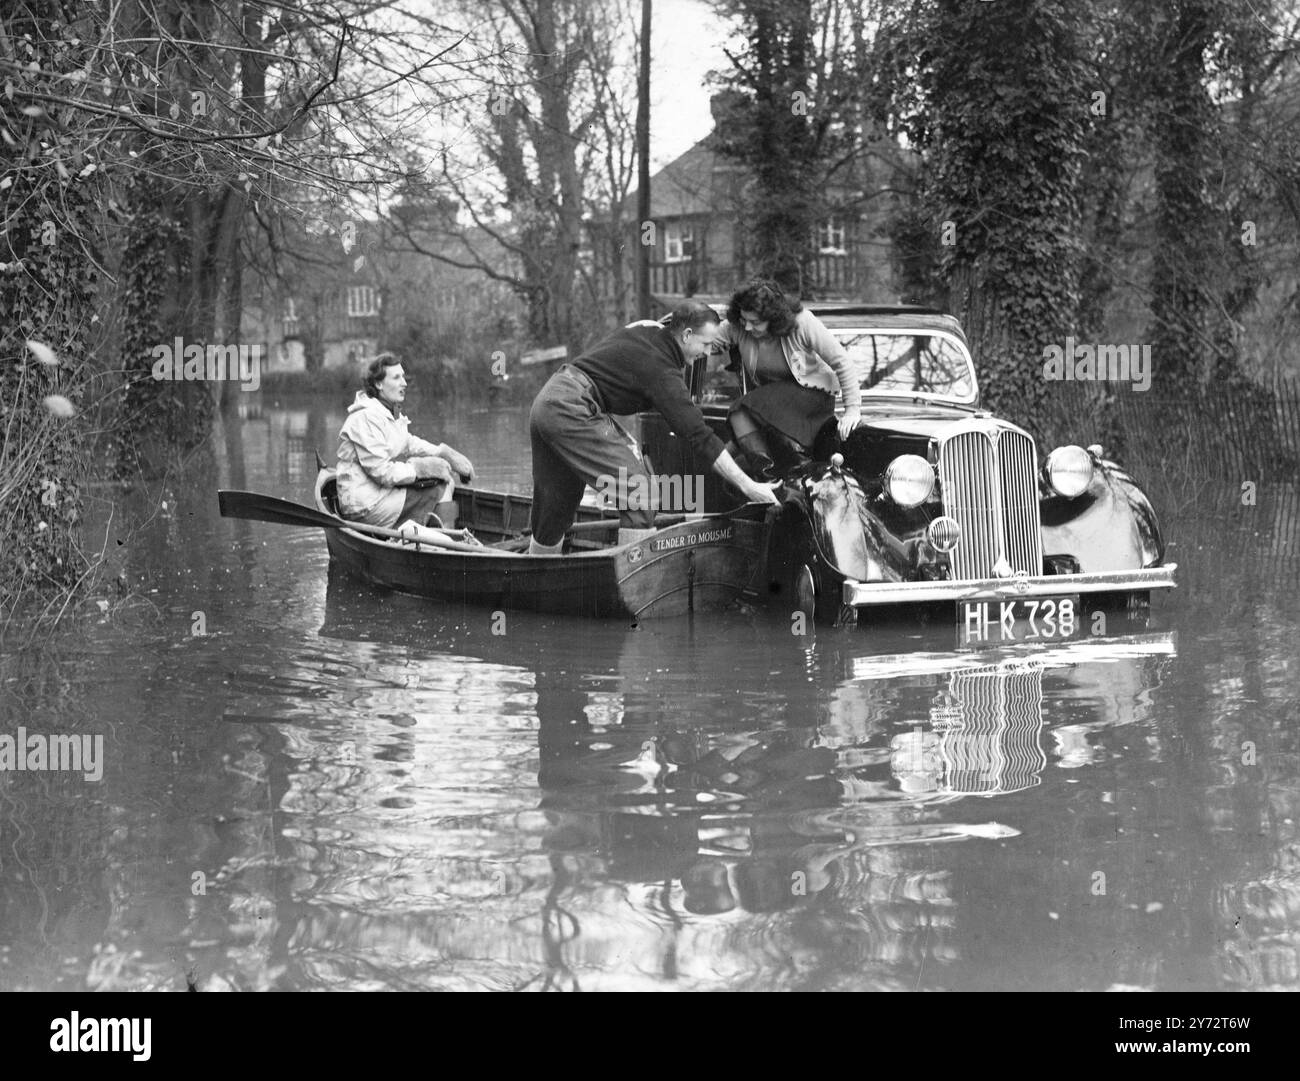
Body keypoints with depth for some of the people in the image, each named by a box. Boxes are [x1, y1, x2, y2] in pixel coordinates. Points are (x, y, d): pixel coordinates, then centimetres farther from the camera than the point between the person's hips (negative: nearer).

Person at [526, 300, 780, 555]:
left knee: (555, 508, 16)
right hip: (571, 411, -10)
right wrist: (748, 487, -14)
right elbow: (700, 438, -16)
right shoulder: (662, 372, -13)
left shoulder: (646, 328, 12)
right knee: (637, 489, -10)